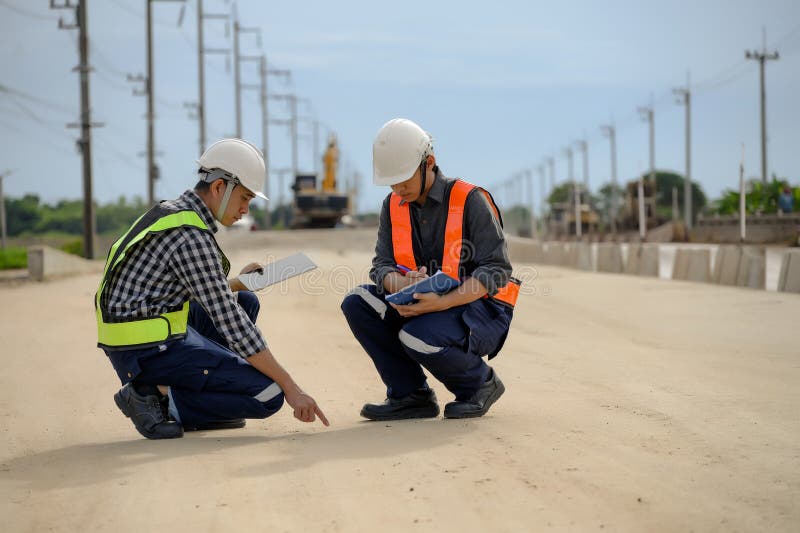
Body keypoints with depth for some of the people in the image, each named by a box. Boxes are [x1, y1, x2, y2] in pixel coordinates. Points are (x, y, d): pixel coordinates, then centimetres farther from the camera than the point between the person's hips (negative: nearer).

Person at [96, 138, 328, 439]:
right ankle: (158, 397, -9)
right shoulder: (192, 236, -18)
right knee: (268, 396, -11)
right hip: (151, 349, -10)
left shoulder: (172, 213, 13)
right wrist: (291, 387, -18)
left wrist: (238, 283, 20)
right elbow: (231, 324, -20)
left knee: (245, 302, 23)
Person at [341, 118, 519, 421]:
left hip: (480, 308, -6)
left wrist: (441, 302, -32)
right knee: (358, 303, -13)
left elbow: (496, 271, -18)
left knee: (417, 338, -33)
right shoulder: (394, 206, 5)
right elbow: (382, 266, -1)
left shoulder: (470, 200, -13)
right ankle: (411, 395, -6)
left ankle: (481, 383, -2)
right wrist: (401, 285, -27)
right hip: (425, 306, 7)